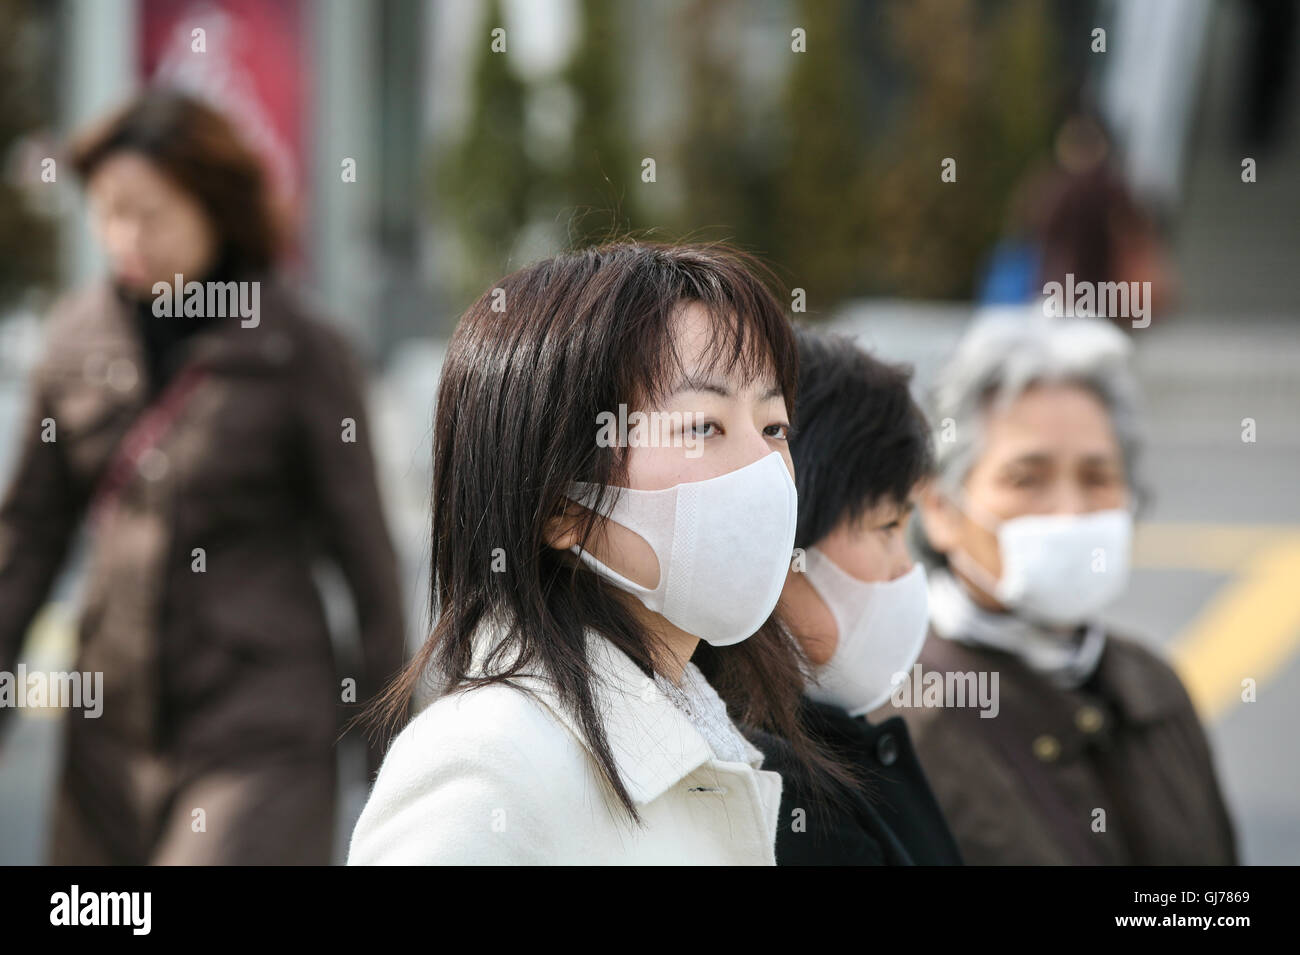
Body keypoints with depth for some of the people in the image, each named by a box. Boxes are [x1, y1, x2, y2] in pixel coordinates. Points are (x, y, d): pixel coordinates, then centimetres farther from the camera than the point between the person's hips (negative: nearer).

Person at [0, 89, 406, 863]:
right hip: (112, 733, 5)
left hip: (259, 738, -5)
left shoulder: (300, 354, -6)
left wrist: (391, 752, -1)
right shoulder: (81, 336, 5)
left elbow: (366, 554, -2)